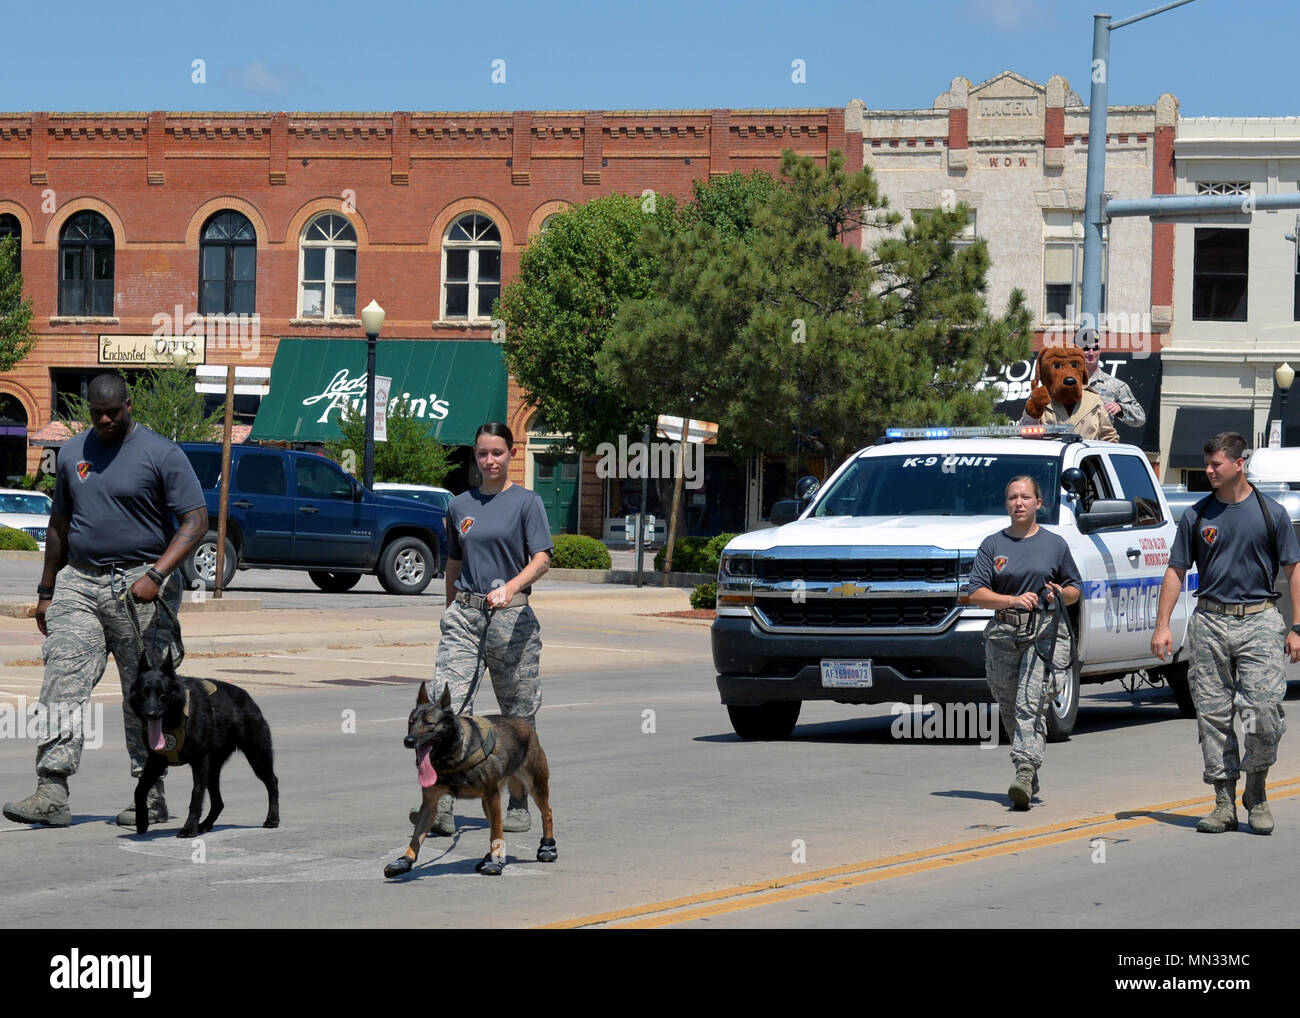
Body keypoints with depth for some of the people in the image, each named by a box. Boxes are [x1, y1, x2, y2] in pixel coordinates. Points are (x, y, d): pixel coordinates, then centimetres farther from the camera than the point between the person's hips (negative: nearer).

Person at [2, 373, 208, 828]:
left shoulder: (162, 454, -4)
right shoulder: (72, 453, 13)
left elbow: (196, 522, -9)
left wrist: (156, 576, -20)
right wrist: (47, 591, 18)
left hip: (139, 588, -4)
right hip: (78, 582, 4)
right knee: (63, 684, -9)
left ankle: (150, 798, 9)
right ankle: (51, 793, -14)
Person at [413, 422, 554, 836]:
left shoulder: (527, 502, 0)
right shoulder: (460, 505, 13)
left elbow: (541, 559, -11)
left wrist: (510, 587, -27)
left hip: (512, 617, -3)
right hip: (464, 615, 3)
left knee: (518, 715, 6)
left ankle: (519, 806, 20)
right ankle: (441, 807, -21)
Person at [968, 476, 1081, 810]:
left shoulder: (1054, 544, 10)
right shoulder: (993, 545, 10)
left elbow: (1074, 589, 18)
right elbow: (977, 594, 1)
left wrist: (1060, 593, -6)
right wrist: (1013, 600, -14)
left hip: (1043, 631, -3)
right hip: (1002, 634, 3)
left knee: (1031, 704, -18)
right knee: (1009, 709, 8)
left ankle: (1024, 774, -28)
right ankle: (1029, 774, 23)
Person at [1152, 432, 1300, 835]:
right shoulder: (1197, 515, 8)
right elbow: (1176, 571, 10)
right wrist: (1162, 626, 1)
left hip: (1259, 621, -2)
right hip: (1209, 623, 2)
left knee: (1265, 712, -11)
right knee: (1213, 715, 2)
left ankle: (1257, 792, 10)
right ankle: (1224, 803, 8)